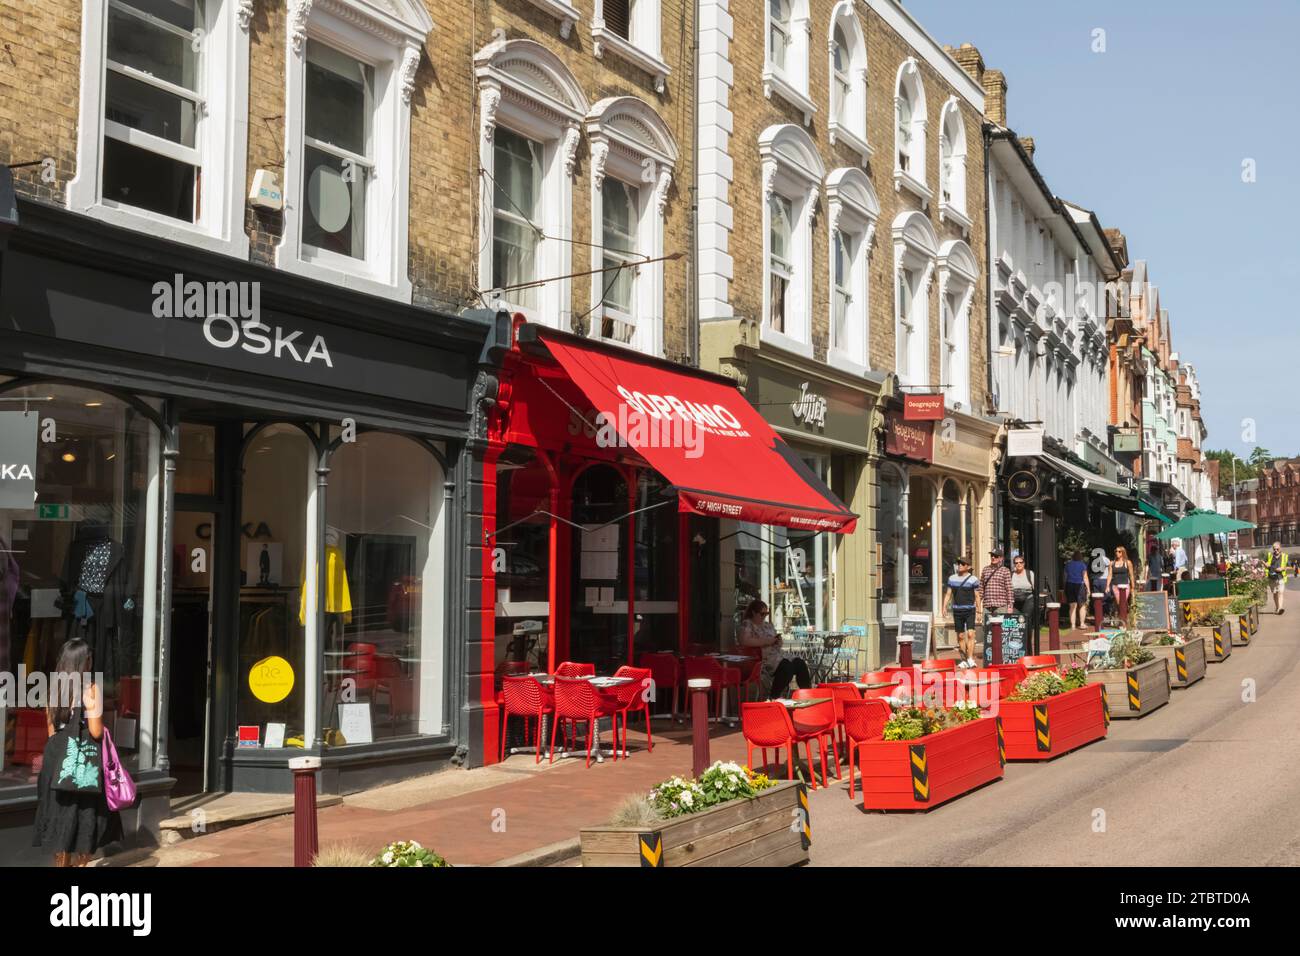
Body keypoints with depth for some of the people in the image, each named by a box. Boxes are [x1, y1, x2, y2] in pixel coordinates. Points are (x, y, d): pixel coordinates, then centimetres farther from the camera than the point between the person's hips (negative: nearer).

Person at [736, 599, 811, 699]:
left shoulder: (768, 625, 23)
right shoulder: (747, 624, 0)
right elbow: (744, 641, -19)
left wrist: (778, 641, 3)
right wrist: (767, 641, -15)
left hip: (777, 657, 8)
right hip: (763, 660, -8)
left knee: (799, 662, -18)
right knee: (786, 665, -32)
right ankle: (773, 698, -26)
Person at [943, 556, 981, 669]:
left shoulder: (973, 579, 0)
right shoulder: (952, 578, 10)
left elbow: (977, 596, 2)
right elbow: (948, 594, 13)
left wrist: (978, 611, -1)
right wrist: (944, 607, 3)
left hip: (970, 610, -4)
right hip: (957, 610, 4)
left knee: (970, 634, -15)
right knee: (960, 636, 6)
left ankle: (970, 659, -18)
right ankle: (964, 660, 14)